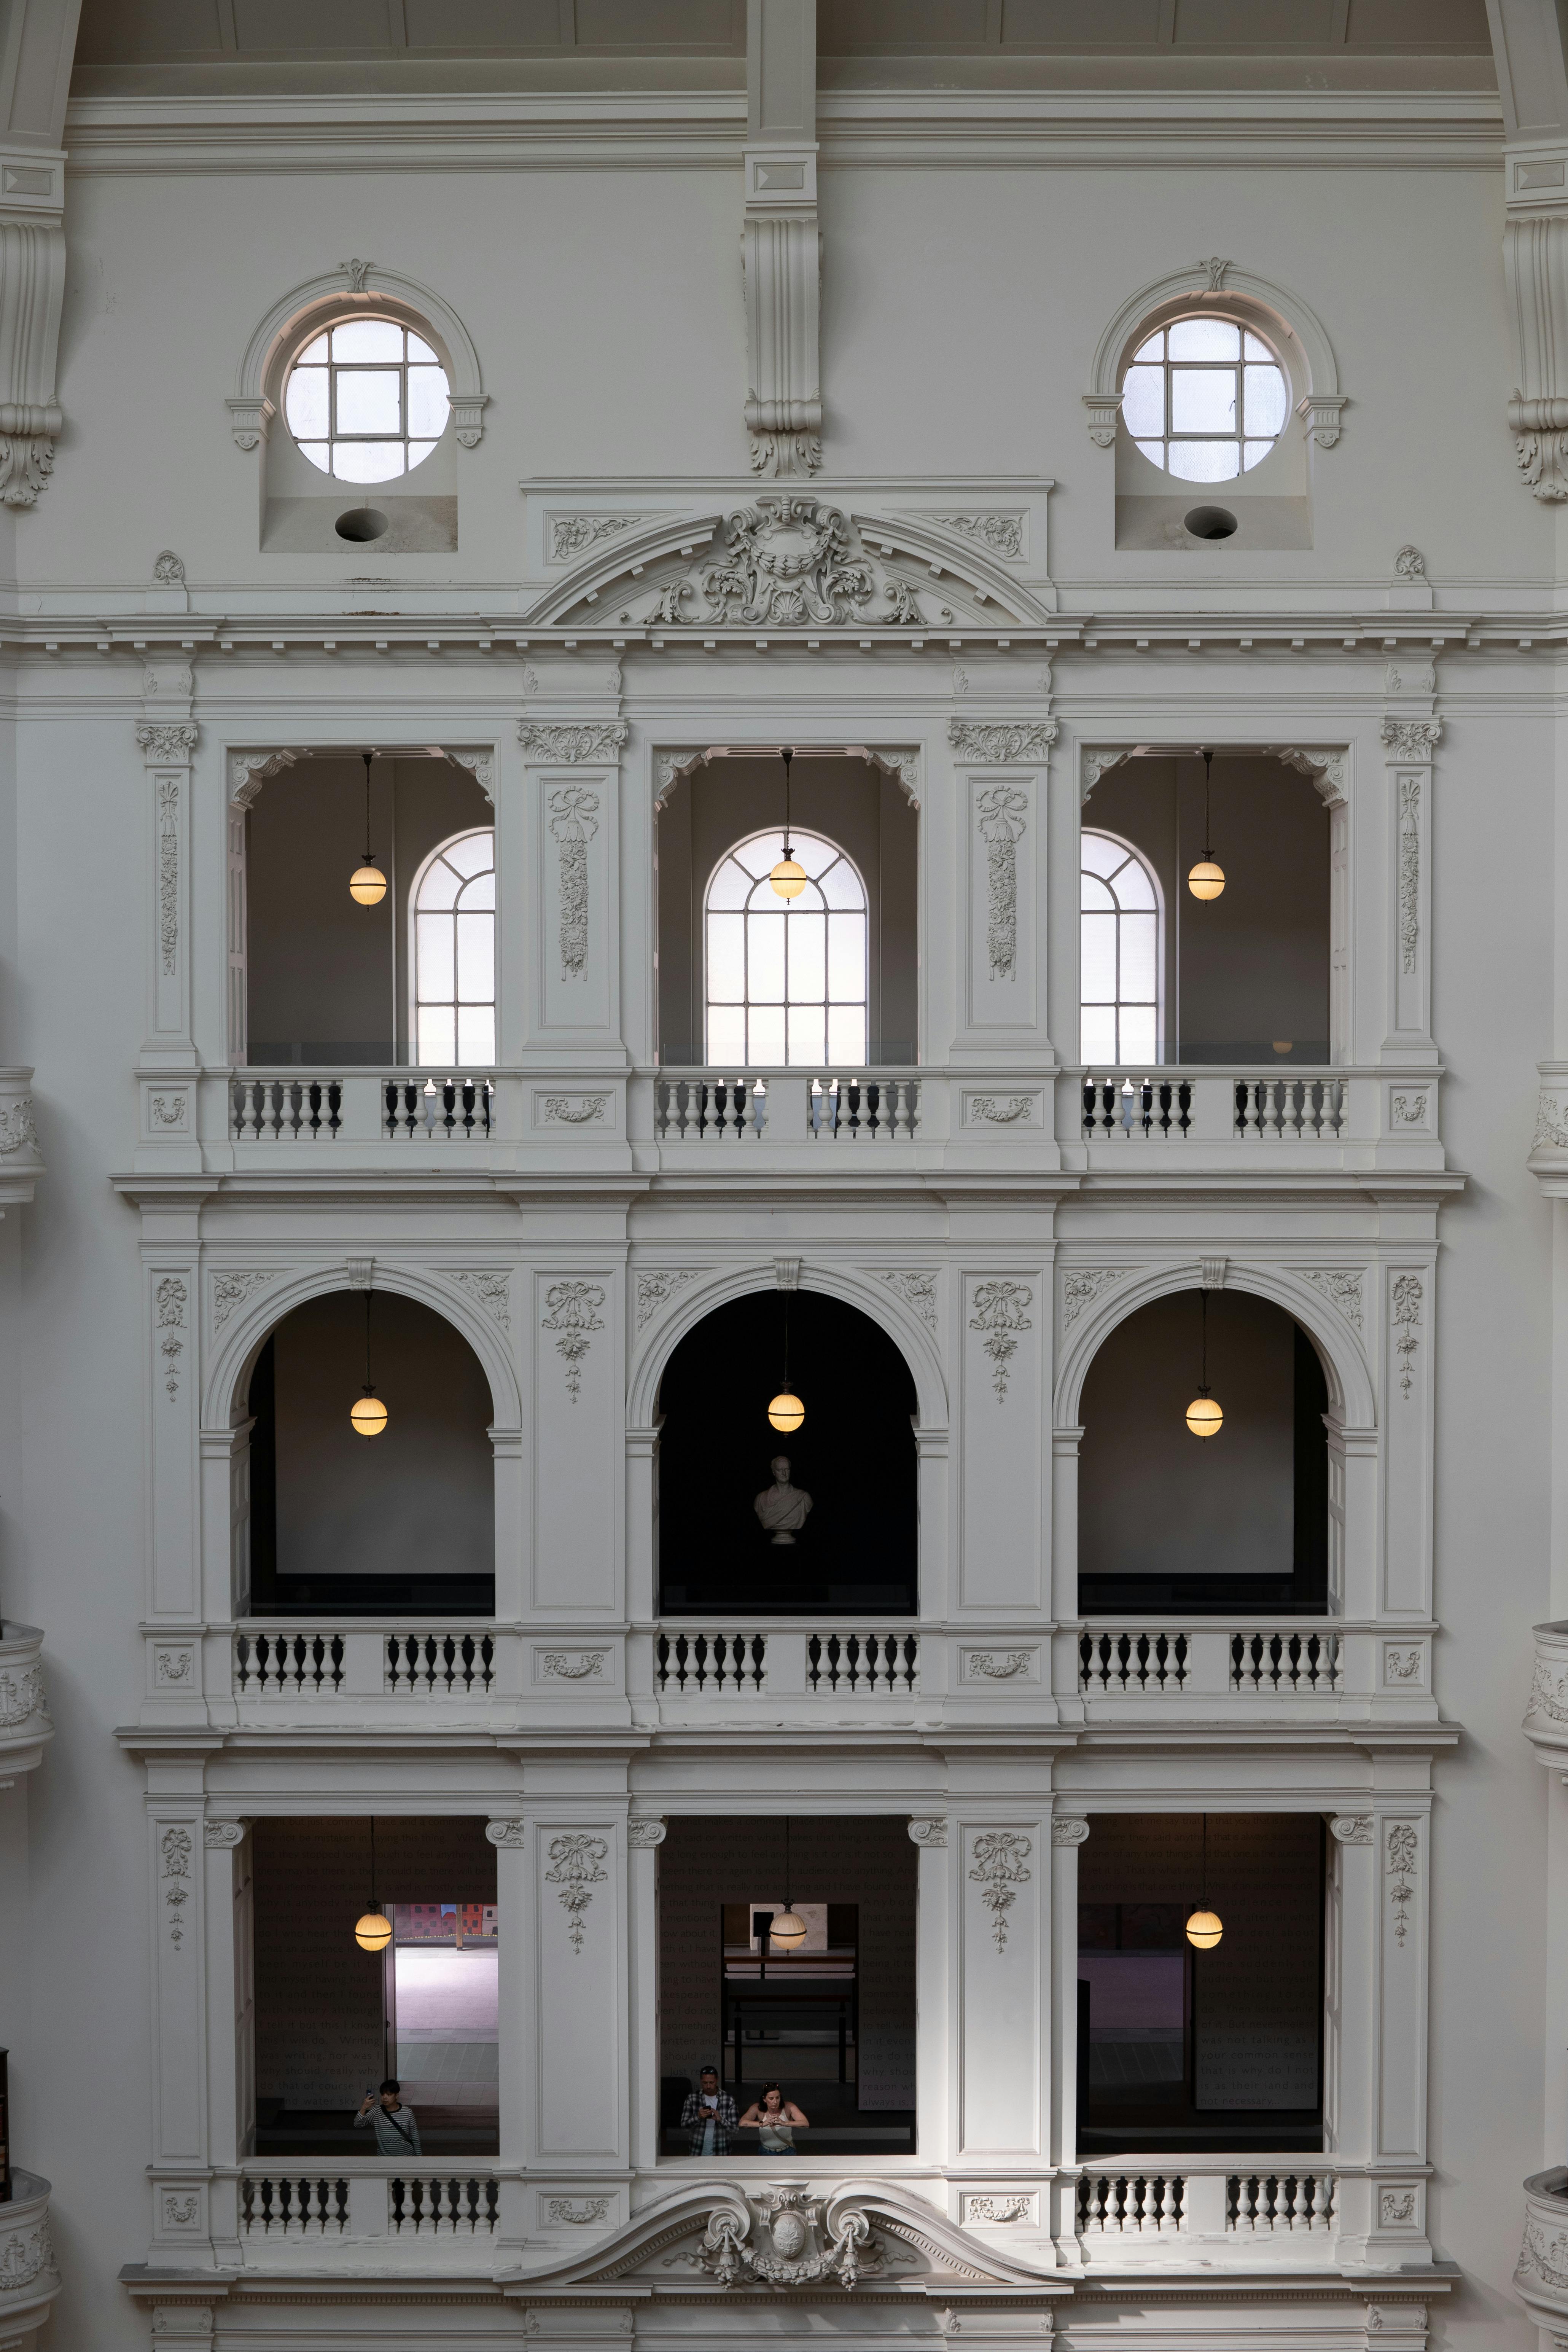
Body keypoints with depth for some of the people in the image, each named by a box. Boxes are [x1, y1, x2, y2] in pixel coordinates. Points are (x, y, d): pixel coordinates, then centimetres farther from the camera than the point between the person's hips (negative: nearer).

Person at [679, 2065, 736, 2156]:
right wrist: (698, 2117, -22)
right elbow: (684, 2126, -3)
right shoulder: (692, 2098, -1)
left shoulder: (729, 2100, -4)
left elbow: (735, 2129, -4)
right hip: (698, 2153, 1)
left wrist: (720, 2119, -23)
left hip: (720, 2155, -1)